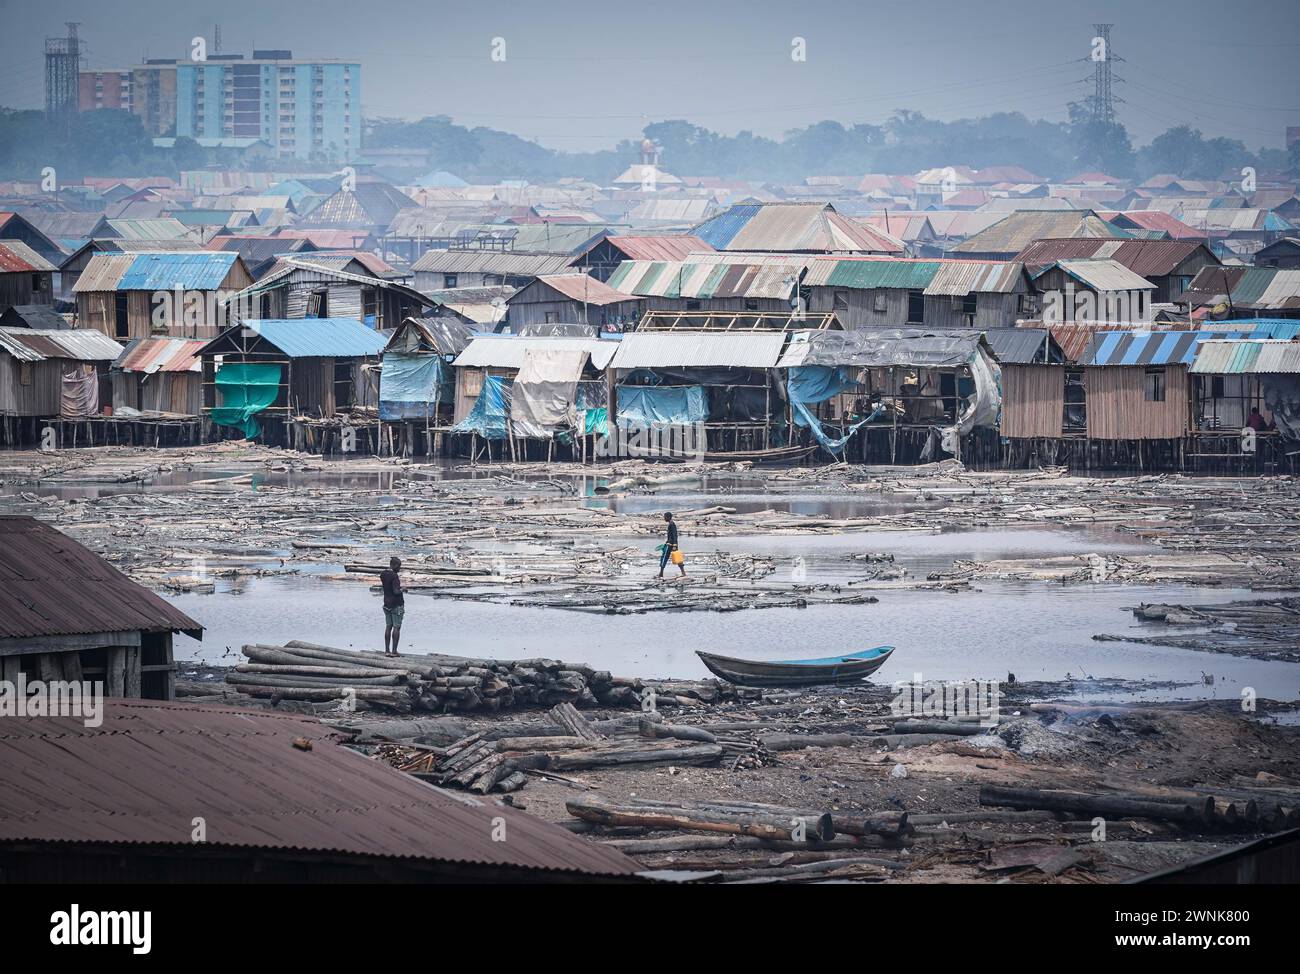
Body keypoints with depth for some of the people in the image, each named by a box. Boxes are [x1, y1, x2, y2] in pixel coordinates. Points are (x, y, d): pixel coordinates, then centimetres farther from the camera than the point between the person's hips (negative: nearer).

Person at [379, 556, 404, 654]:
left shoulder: (382, 574, 5)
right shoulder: (394, 576, -18)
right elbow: (396, 591, -23)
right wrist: (402, 589, -4)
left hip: (387, 604, 7)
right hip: (397, 605, -7)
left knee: (388, 627, 11)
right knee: (396, 627, -1)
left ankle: (387, 650, 10)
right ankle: (394, 651, -1)